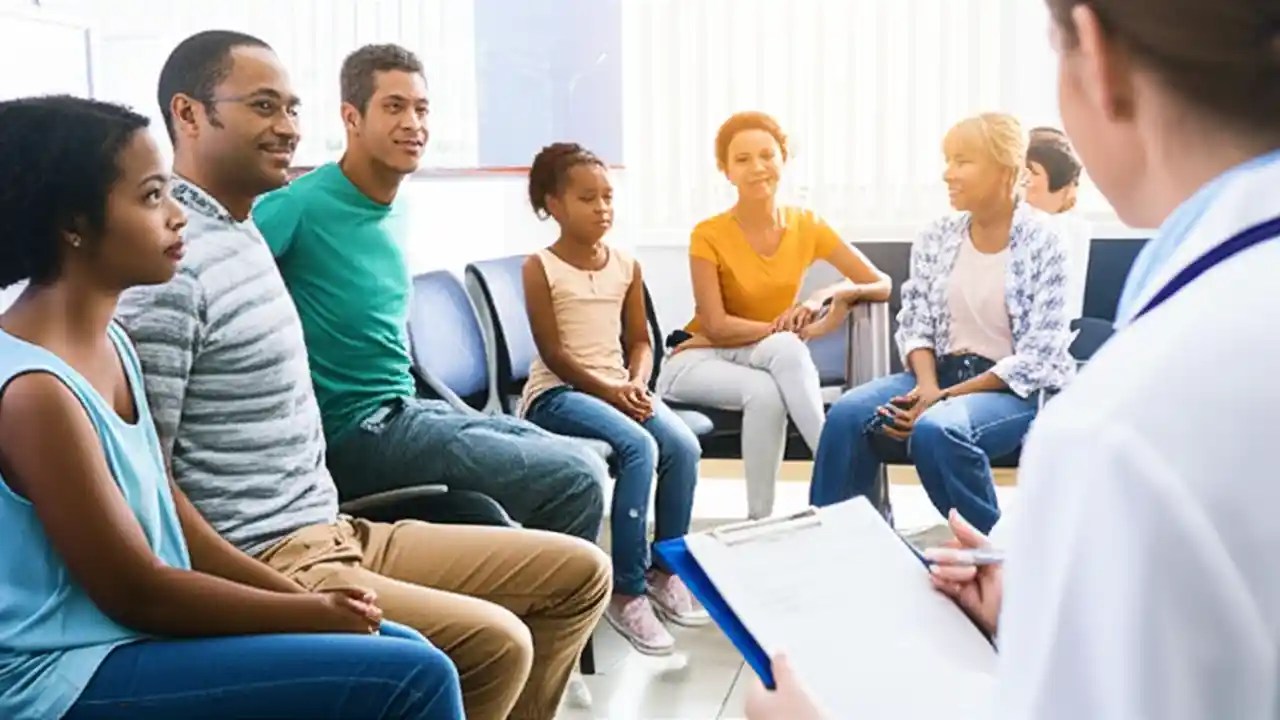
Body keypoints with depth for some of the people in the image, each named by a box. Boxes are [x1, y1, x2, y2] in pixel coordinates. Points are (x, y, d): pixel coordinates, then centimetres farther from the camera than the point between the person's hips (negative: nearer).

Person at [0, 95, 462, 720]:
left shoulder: (110, 342, 7)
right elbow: (134, 593, -18)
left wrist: (305, 597, 2)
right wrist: (312, 613, -10)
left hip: (140, 634, 9)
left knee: (406, 647, 12)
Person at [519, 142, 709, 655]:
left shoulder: (626, 266, 10)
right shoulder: (540, 267, -5)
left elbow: (640, 340, 11)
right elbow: (553, 352, -11)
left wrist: (636, 384, -9)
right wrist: (609, 393, -17)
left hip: (620, 386, 5)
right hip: (557, 392, -5)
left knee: (684, 447, -21)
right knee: (639, 446, -31)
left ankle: (666, 569, -2)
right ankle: (627, 590, -22)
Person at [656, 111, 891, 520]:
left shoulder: (807, 226, -4)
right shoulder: (709, 236, -13)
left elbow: (882, 286, -3)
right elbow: (715, 326, -16)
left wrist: (827, 294, -21)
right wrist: (785, 328, -26)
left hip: (769, 359, 3)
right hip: (699, 360, -3)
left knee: (786, 348, -35)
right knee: (764, 393, -37)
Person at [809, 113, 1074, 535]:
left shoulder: (1041, 244, -9)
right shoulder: (936, 238, 6)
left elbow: (1039, 356, -13)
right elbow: (915, 324, 6)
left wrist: (947, 397, -18)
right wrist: (928, 386, -15)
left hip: (1017, 389, -5)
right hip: (941, 373, 5)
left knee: (936, 430, -35)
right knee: (848, 414, -22)